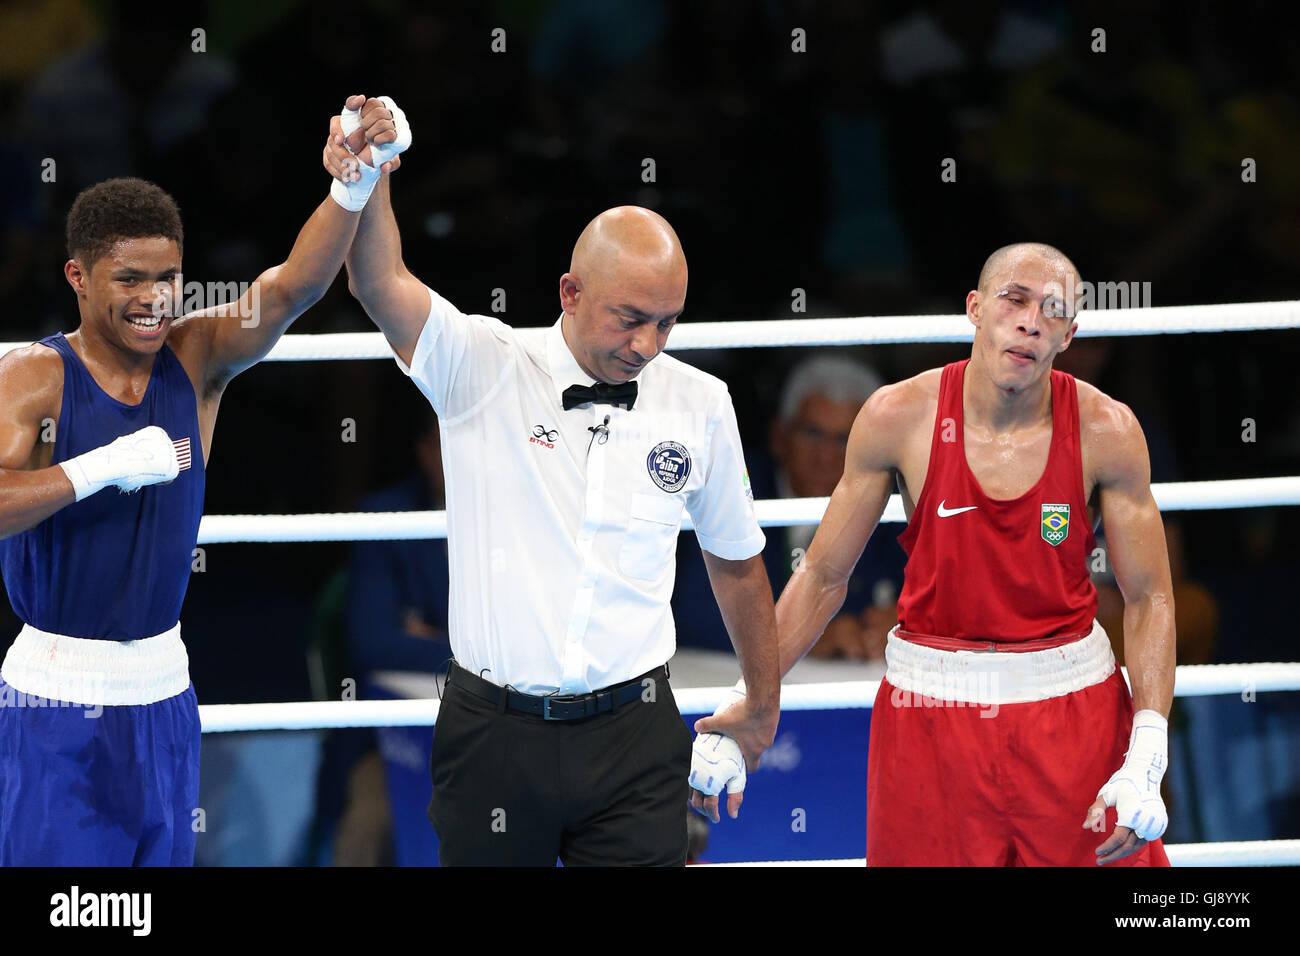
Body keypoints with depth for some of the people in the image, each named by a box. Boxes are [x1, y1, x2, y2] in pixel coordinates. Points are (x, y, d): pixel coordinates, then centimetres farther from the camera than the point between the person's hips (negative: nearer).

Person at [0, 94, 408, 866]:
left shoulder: (196, 361, 2)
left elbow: (294, 287, -14)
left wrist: (356, 185, -30)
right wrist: (107, 466, -29)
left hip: (163, 693, 5)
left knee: (164, 852, 10)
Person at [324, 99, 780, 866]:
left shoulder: (699, 405, 4)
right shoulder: (485, 371, -3)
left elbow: (737, 564, 17)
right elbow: (382, 286, -21)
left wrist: (763, 709, 25)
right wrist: (369, 183, -41)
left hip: (633, 739, 2)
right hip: (494, 732, -1)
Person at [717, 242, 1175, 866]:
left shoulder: (1105, 430, -9)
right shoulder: (898, 418, -8)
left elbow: (1149, 598, -5)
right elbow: (823, 578, 2)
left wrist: (1146, 762, -16)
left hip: (1072, 701, 0)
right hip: (932, 703, 0)